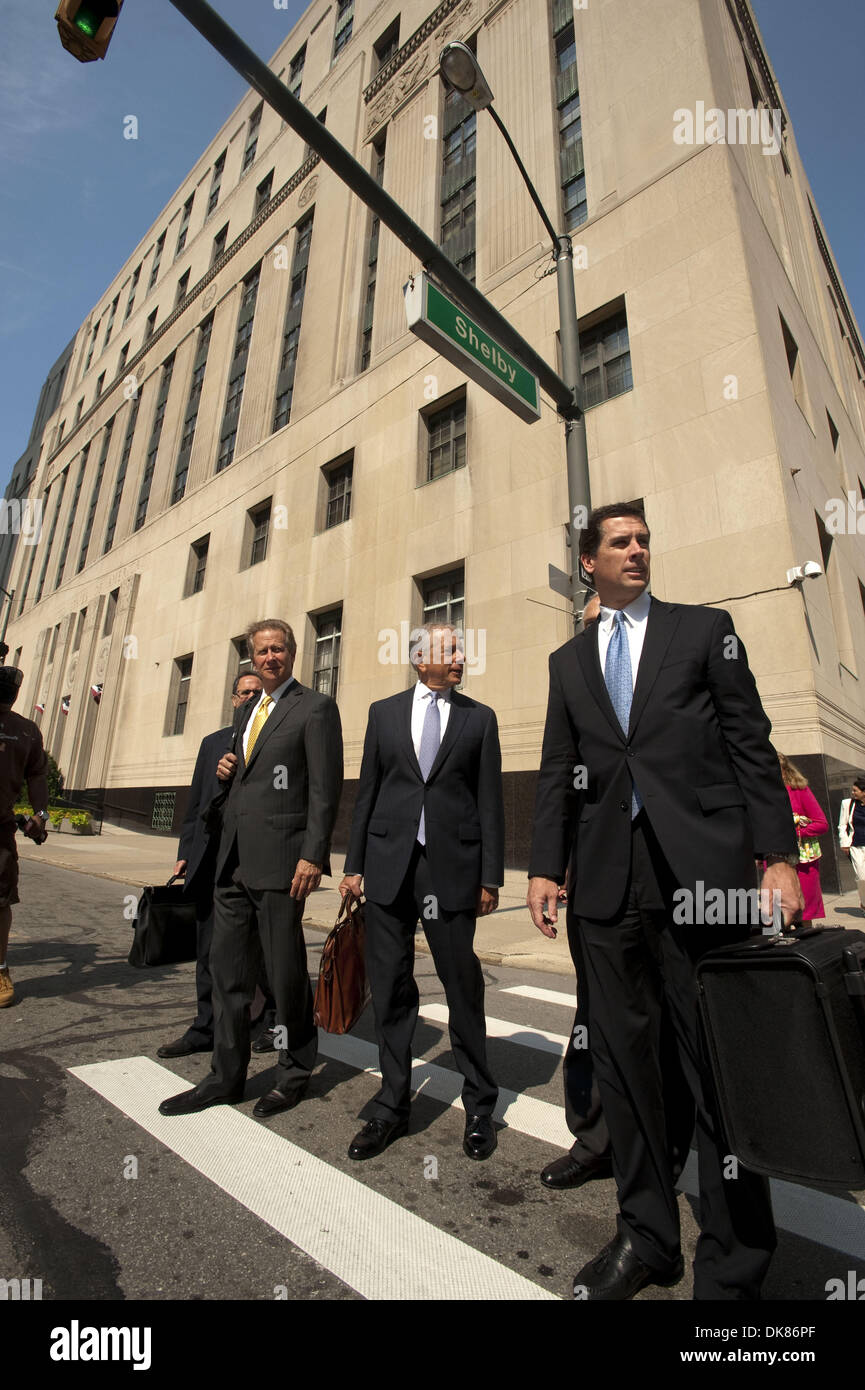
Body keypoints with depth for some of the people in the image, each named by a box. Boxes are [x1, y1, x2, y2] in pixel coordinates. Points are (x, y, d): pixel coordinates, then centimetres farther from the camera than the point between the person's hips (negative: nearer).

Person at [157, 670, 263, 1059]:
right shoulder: (212, 742, 16)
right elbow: (195, 802, 15)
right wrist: (185, 852, 10)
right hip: (212, 859, 5)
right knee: (209, 946, 13)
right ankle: (206, 1028, 28)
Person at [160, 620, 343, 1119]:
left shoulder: (316, 707, -5)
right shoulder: (249, 710, 19)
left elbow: (325, 787, -12)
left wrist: (313, 856, -18)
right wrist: (228, 769, 4)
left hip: (280, 860, -7)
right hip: (235, 859, 8)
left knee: (287, 972, 6)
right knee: (228, 969, 14)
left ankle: (295, 1074, 26)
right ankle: (227, 1077, 31)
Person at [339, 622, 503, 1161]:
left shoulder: (479, 717, 5)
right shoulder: (384, 712, 9)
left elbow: (490, 801, 2)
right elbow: (367, 792, 9)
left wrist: (491, 876, -2)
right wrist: (354, 865, 6)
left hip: (452, 867, -1)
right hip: (390, 864, 2)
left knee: (463, 985, 8)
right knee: (390, 987, 11)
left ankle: (480, 1106, 30)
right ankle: (393, 1106, 31)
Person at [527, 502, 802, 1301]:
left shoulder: (705, 629, 9)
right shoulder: (568, 660, 15)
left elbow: (751, 746, 3)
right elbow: (557, 772, 11)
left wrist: (779, 854, -5)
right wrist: (546, 864, 3)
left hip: (700, 866, -2)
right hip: (608, 876, 3)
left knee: (719, 1058, 7)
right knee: (623, 1056, 12)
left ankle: (734, 1262, 27)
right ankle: (647, 1235, 32)